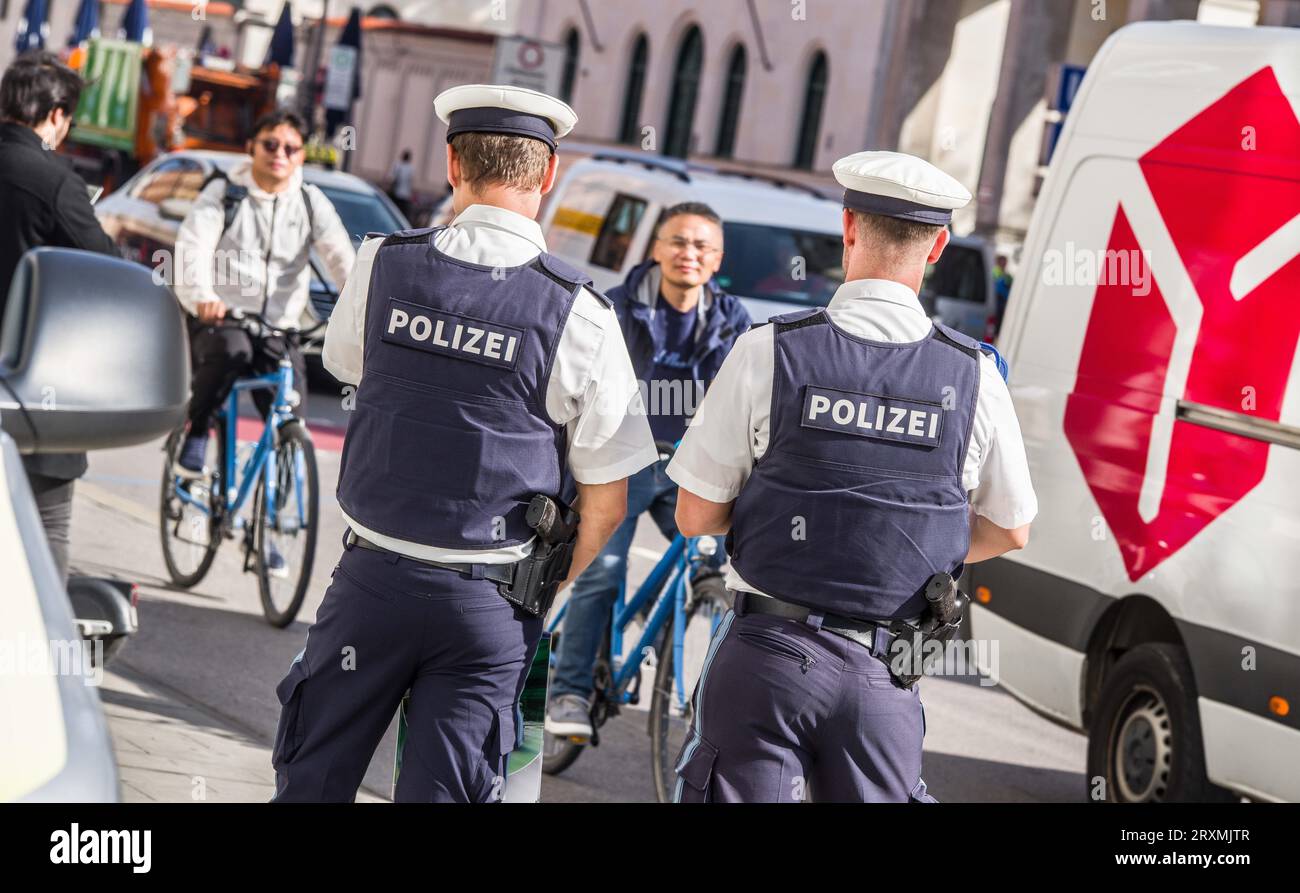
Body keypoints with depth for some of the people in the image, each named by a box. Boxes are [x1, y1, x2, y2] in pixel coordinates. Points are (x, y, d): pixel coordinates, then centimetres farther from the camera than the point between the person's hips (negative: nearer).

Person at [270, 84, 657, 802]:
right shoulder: (579, 313, -10)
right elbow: (605, 503, -5)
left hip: (374, 574, 1)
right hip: (490, 604, -1)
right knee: (445, 788, 6)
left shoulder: (384, 264, -5)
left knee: (312, 780, 15)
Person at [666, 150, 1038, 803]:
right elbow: (1009, 531, 11)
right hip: (884, 675, 2)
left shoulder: (769, 351, -8)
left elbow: (695, 516, -3)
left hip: (767, 656, -2)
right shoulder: (972, 376, -2)